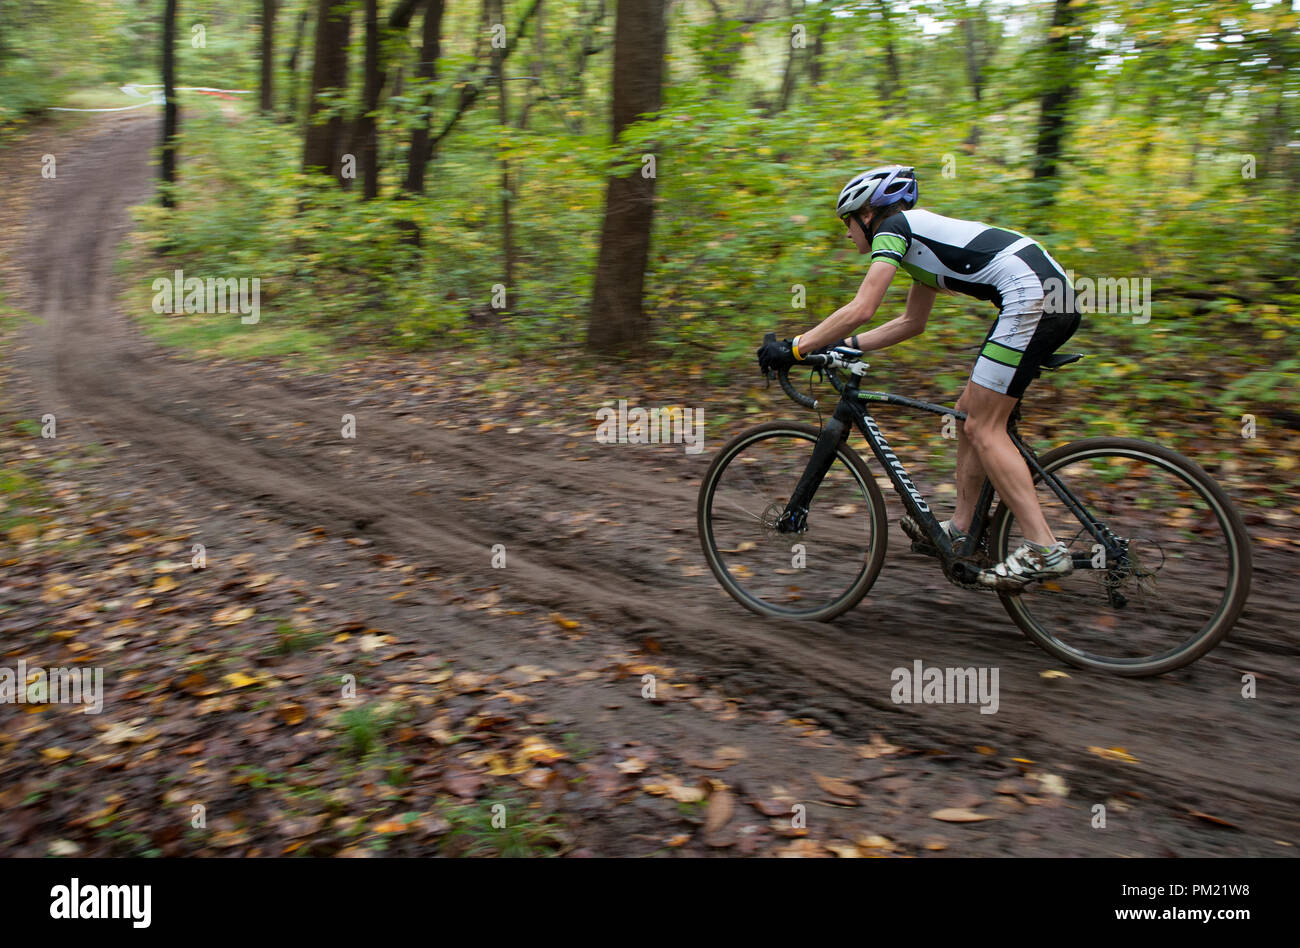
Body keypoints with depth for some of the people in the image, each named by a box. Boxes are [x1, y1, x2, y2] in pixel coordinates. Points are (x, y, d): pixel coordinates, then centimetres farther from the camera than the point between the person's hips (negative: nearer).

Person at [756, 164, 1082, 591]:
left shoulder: (891, 228, 1)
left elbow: (860, 309, -10)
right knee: (970, 414, 15)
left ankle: (1044, 549, -10)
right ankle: (960, 531, 21)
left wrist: (794, 348, -6)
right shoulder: (920, 235, 28)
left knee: (983, 428, -7)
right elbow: (911, 322, 33)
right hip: (1055, 298, 10)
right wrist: (843, 344, 29)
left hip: (1032, 297, -10)